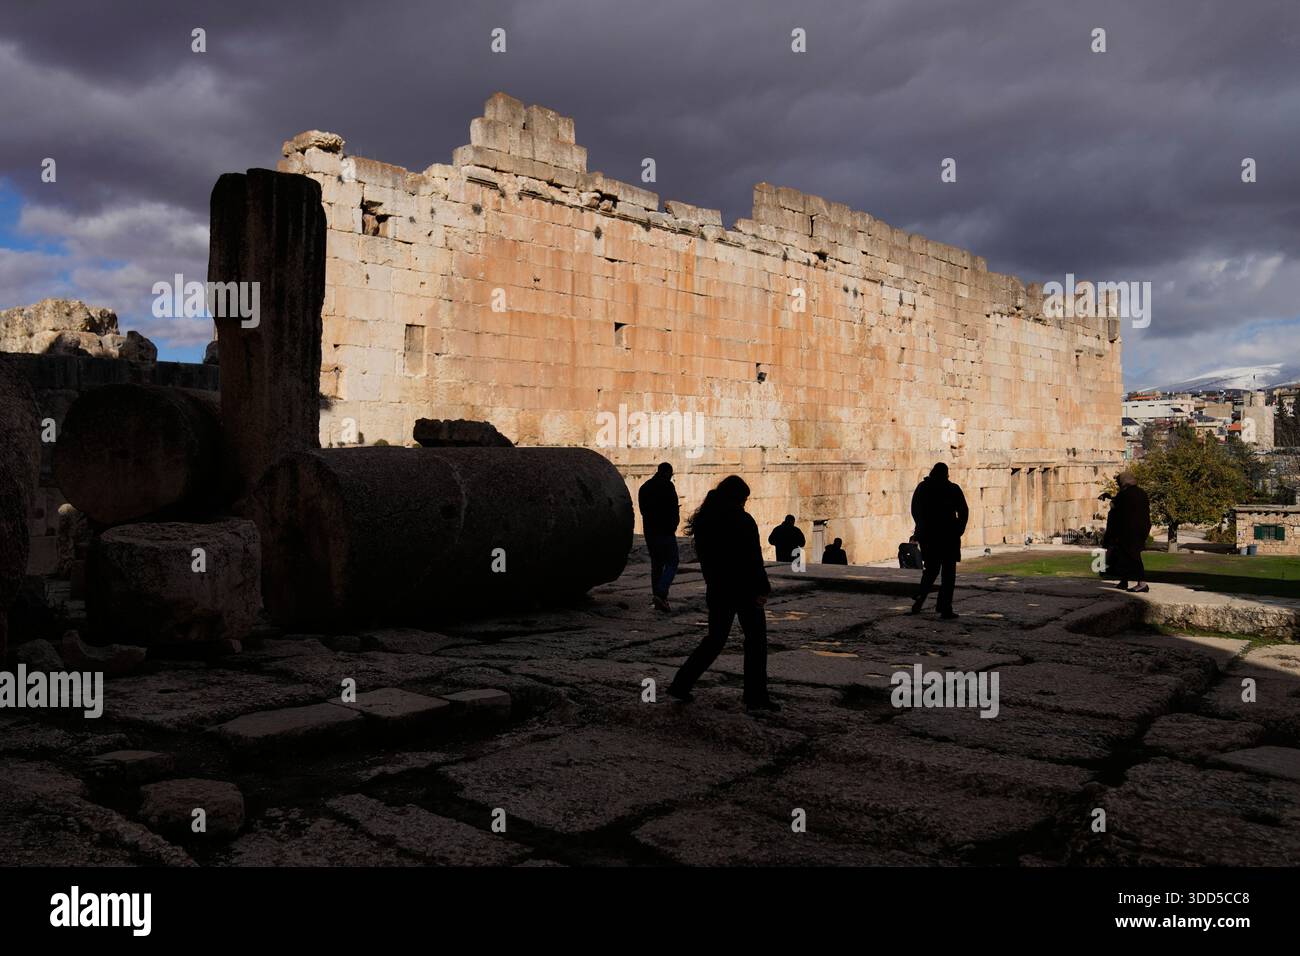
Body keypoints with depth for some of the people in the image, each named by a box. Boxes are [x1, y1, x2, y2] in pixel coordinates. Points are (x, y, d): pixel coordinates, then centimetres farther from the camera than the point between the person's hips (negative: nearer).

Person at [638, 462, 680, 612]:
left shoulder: (643, 487, 12)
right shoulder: (667, 486, -10)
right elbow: (674, 510, -13)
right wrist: (673, 526, 4)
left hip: (649, 532, 7)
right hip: (665, 532, -7)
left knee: (656, 564, 15)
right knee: (671, 564, -2)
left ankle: (657, 596, 15)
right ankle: (661, 594, -18)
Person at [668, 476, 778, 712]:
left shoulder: (704, 521, 6)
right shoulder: (742, 521, -14)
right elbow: (753, 560, -16)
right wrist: (762, 589, -12)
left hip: (717, 591, 6)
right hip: (744, 590, -6)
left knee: (715, 638, 17)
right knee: (756, 640, 6)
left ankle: (681, 684, 13)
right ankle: (756, 697, 8)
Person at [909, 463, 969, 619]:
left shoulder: (922, 488, 4)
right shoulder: (953, 489, -3)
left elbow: (914, 511, 8)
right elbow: (964, 512, -4)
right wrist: (959, 530, 7)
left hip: (927, 536, 3)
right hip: (948, 536, -3)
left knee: (931, 569, 17)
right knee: (948, 572, 3)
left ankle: (920, 597, -2)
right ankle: (945, 608, -2)